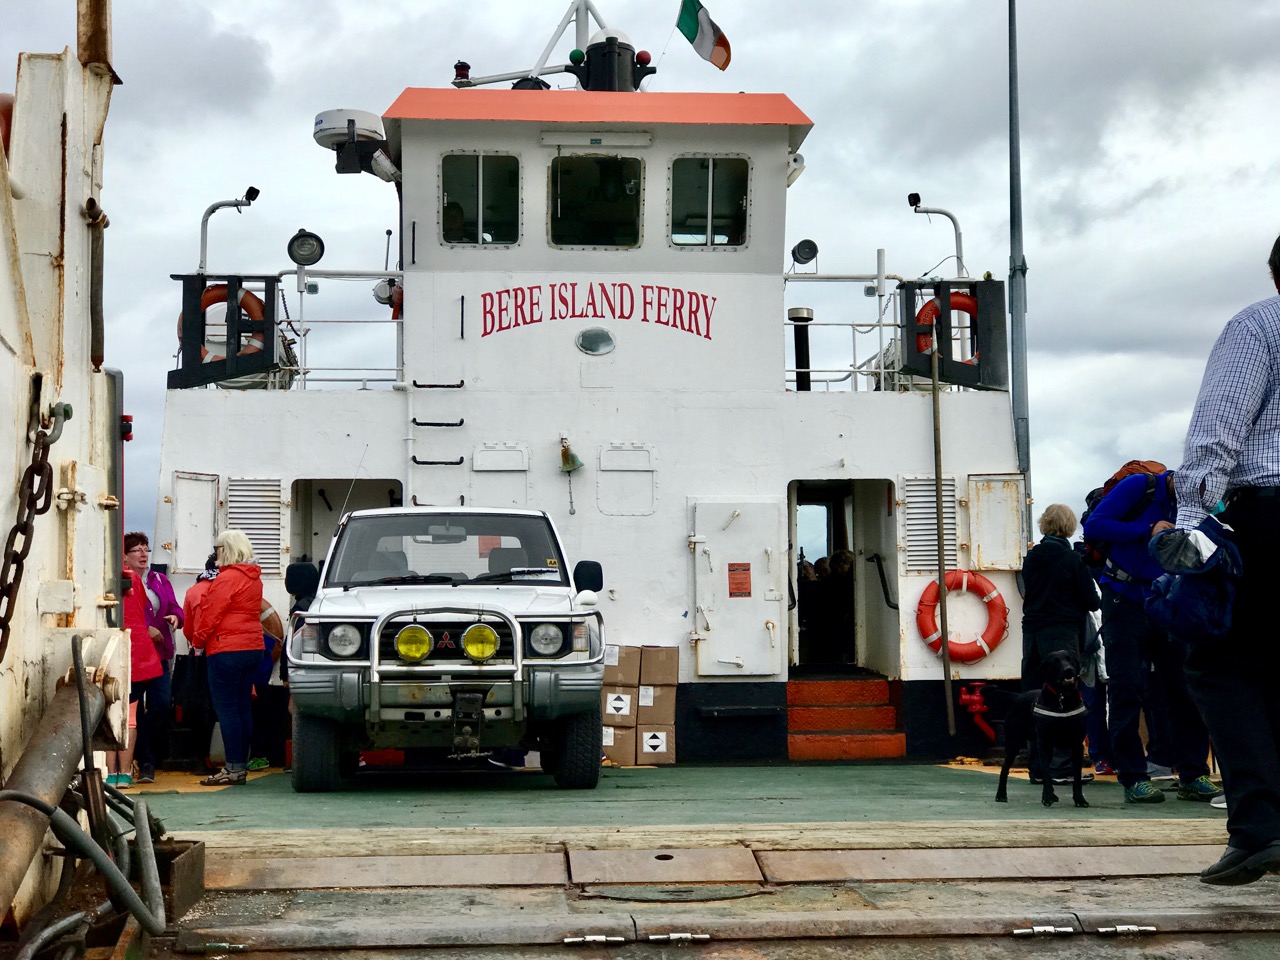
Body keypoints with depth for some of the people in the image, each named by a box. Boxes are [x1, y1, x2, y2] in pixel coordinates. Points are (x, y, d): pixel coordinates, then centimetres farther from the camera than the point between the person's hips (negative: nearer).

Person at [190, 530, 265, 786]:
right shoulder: (254, 578, 14)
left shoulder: (226, 578, -13)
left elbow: (211, 614, -13)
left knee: (226, 708, -6)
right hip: (253, 647, 9)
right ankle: (242, 766, 12)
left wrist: (198, 640, 1)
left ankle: (234, 768, -8)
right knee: (243, 707, 10)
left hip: (227, 650, -9)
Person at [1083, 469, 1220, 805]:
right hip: (1126, 604, -4)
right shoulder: (1140, 487, -11)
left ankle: (1192, 776, 7)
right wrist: (1148, 530, -23)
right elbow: (1093, 526, -18)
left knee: (1186, 687, -1)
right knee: (1127, 689, -5)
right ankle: (1133, 778, 0)